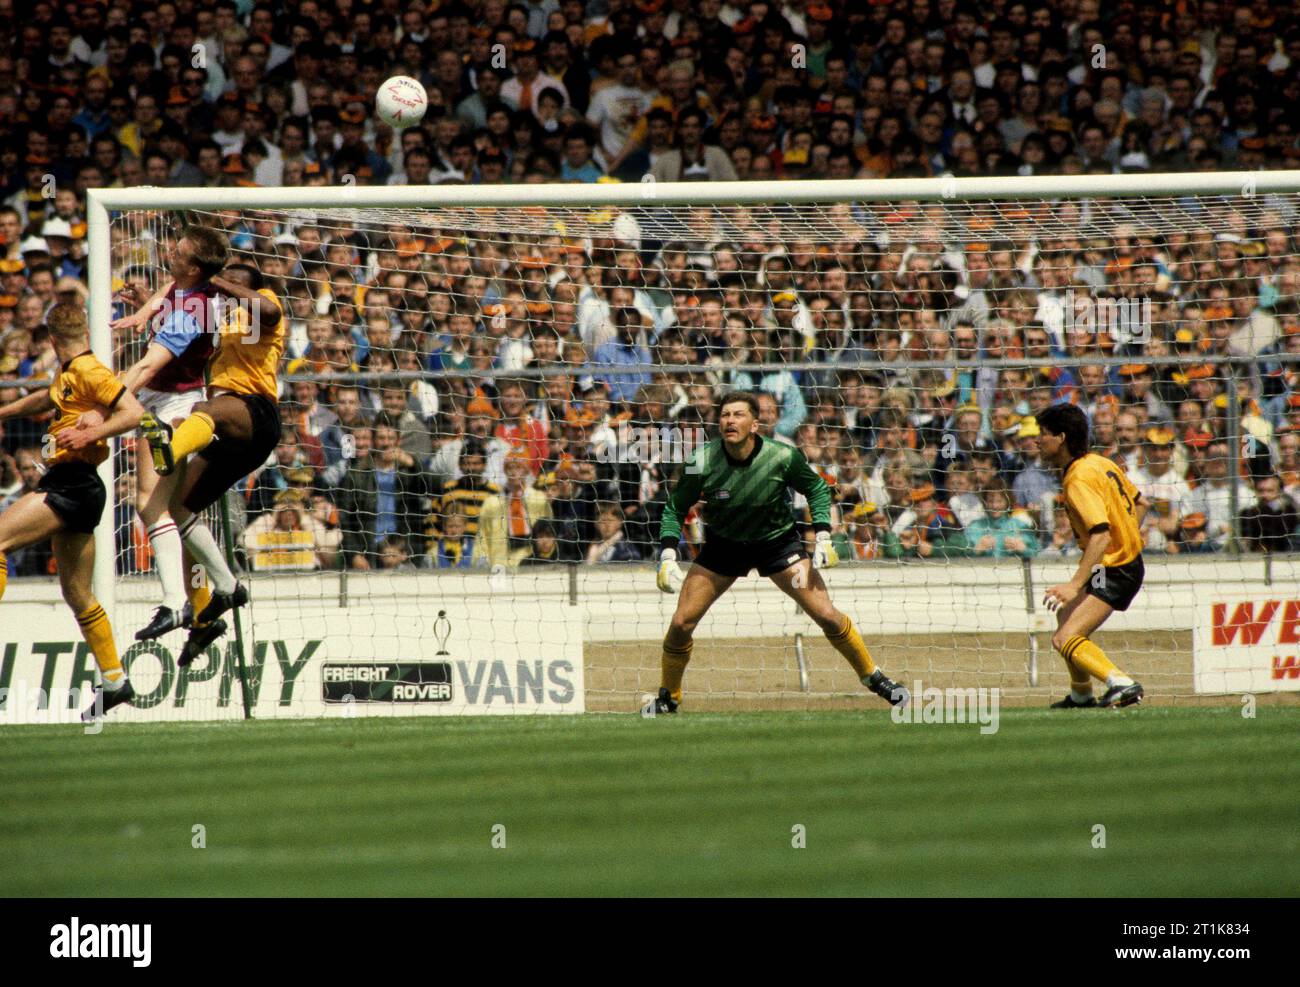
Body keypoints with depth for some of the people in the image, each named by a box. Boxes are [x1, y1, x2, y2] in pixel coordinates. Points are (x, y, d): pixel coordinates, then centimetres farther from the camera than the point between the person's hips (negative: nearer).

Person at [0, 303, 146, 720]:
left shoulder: (87, 370, -10)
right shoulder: (68, 374, 18)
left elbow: (134, 412, -17)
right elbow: (46, 399, 40)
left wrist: (91, 433, -25)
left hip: (72, 485, -10)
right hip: (68, 486, 10)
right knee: (77, 594, 13)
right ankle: (114, 680, 18)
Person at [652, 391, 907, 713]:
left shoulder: (783, 457, -23)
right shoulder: (702, 463, -23)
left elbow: (817, 489, -2)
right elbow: (675, 509, -7)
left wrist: (822, 539, -10)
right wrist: (667, 557, -17)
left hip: (778, 541, -1)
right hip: (723, 544, 1)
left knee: (827, 616, -8)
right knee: (681, 623, -8)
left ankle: (873, 677, 15)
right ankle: (668, 697, 16)